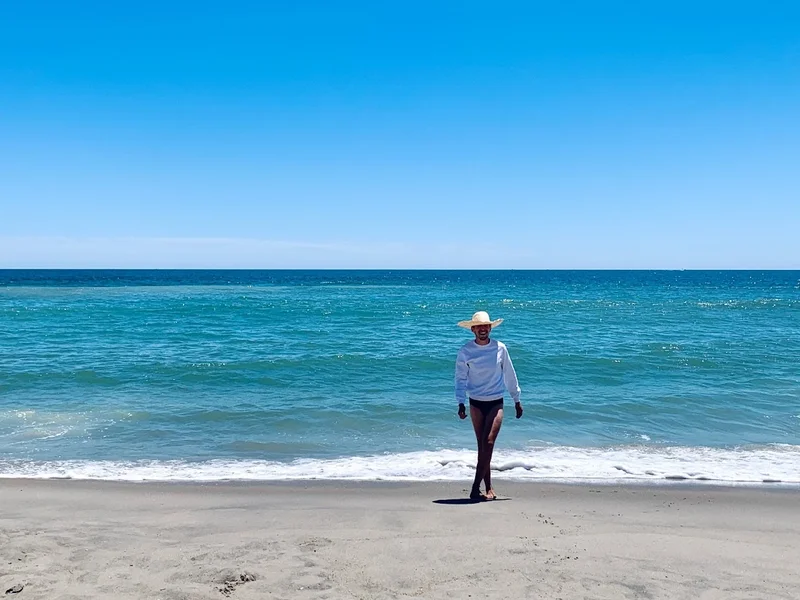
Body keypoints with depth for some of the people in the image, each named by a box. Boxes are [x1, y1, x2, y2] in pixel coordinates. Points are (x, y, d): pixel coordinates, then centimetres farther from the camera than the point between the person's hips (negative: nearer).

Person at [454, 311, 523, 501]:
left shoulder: (500, 348, -1)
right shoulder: (465, 351, -3)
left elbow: (509, 375, 9)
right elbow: (460, 379, 0)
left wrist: (517, 400, 14)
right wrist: (461, 403, -12)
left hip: (496, 403, 0)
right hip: (476, 403, 1)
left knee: (488, 443, -13)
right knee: (482, 446, 4)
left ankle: (476, 488, -12)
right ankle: (488, 488, 12)